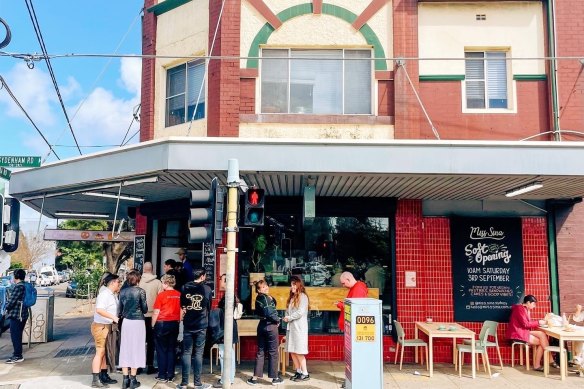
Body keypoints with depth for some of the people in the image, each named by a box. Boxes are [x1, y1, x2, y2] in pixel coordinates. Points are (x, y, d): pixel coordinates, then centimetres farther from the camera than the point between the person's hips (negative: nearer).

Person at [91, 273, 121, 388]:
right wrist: (114, 318, -28)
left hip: (108, 326, 9)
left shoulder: (113, 295, 11)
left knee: (105, 352, 14)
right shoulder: (105, 294, -18)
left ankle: (104, 376, 23)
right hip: (100, 326, -9)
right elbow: (99, 310, -30)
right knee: (100, 352, -5)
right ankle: (96, 380, 0)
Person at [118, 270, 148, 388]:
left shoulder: (123, 291, 3)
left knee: (125, 350, 10)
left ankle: (125, 379, 13)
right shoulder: (140, 291, -9)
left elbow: (120, 309, 7)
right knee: (135, 349, 4)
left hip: (126, 322, 4)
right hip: (138, 322, -4)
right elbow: (145, 309, -5)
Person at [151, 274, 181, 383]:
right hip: (174, 324, 4)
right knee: (171, 350, 10)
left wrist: (153, 325, 3)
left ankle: (162, 376, 10)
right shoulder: (179, 295, -1)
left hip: (162, 324, -4)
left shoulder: (161, 295, -11)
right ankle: (170, 375, 13)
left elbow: (156, 313, -9)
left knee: (161, 350, 7)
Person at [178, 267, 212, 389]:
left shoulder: (185, 287, 1)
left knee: (186, 353, 7)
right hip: (201, 325, -2)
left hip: (188, 325, 2)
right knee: (198, 353, 3)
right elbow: (209, 308, 6)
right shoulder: (207, 289, -5)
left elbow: (182, 307, 8)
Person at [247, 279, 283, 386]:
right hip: (270, 326, -8)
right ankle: (275, 378, 10)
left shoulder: (259, 298, 10)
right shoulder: (265, 298, -16)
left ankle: (255, 378, 12)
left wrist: (271, 298, 0)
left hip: (262, 325, 8)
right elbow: (269, 313, -24)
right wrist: (277, 320, -10)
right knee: (273, 352, 3)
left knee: (260, 351, 11)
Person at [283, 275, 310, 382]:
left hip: (299, 328, -7)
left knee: (299, 351, -6)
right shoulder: (292, 297, 16)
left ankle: (305, 374, 2)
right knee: (292, 351, 7)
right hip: (291, 327, 7)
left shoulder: (303, 296, -7)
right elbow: (288, 311, 15)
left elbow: (301, 312, -15)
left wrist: (289, 318, -8)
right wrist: (286, 317, -4)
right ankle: (298, 372, 17)